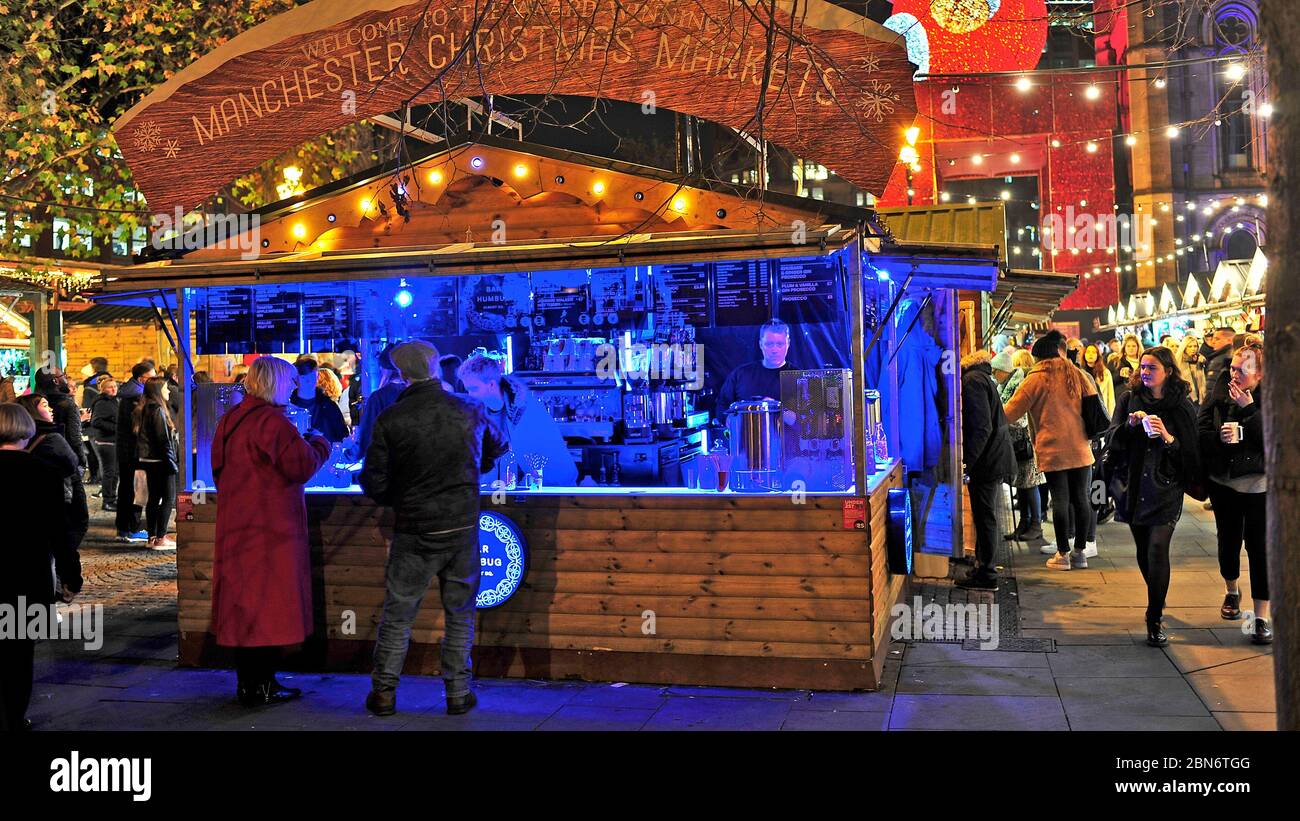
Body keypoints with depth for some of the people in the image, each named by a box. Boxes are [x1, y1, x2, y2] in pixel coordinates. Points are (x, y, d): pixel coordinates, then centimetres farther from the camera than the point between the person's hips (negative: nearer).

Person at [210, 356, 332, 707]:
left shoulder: (230, 420, 13)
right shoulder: (272, 421, -17)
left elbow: (219, 468, 22)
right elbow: (303, 465, -20)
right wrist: (319, 444, -2)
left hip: (237, 525, 9)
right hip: (270, 528, -9)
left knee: (245, 603, 14)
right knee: (268, 603, -1)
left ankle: (246, 683, 23)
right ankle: (261, 686, 5)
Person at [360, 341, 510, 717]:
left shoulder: (390, 420, -11)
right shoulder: (471, 411, -2)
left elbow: (374, 485, -7)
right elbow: (497, 447, 19)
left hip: (413, 531, -2)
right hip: (463, 527, 2)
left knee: (398, 614, 11)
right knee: (459, 614, 13)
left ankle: (384, 693, 17)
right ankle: (458, 693, 17)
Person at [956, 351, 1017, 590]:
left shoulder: (972, 380, -13)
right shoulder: (984, 379, 18)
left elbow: (981, 427, -22)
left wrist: (966, 462, -20)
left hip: (987, 461, -10)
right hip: (996, 459, 10)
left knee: (985, 517, -4)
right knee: (986, 516, 18)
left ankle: (986, 575, 2)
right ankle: (983, 565, 28)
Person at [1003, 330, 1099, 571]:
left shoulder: (1036, 379, -3)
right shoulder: (1077, 374, 9)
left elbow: (1012, 411, -2)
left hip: (1053, 449, -4)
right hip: (1080, 449, 4)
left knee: (1060, 499, 0)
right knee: (1080, 497, 8)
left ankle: (1063, 553, 5)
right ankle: (1080, 551, 14)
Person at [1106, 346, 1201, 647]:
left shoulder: (1181, 406, -1)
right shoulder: (1130, 400, 7)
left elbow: (1191, 453, -2)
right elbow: (1114, 440, 4)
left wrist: (1168, 437, -18)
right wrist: (1130, 424, -13)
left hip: (1165, 488, -3)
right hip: (1133, 486, 3)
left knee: (1157, 549, -14)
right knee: (1143, 551, 11)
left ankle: (1154, 620, -6)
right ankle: (1157, 600, 35)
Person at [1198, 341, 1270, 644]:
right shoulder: (1218, 399, 0)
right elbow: (1200, 435, -3)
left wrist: (1248, 409, -20)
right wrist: (1220, 437, -23)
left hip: (1259, 485, -3)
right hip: (1224, 482, 3)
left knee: (1259, 548, -4)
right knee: (1228, 541, 17)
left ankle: (1262, 617, 3)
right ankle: (1232, 591, 44)